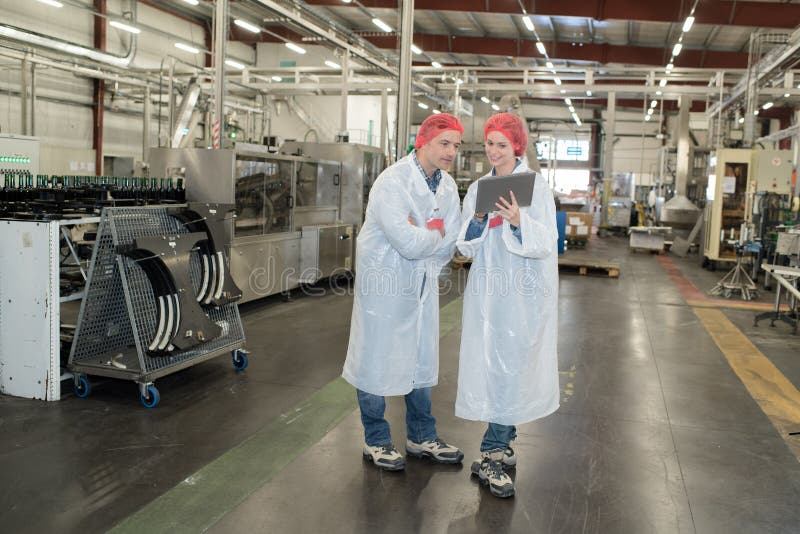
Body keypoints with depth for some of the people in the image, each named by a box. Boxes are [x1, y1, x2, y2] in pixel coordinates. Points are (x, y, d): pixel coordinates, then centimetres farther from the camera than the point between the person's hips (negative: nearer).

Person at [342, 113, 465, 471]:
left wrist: (421, 234, -18)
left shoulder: (447, 186, 3)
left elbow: (451, 242, -3)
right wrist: (436, 234, -12)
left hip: (422, 285, 8)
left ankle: (421, 437, 34)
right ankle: (376, 441, 23)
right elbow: (408, 244, -29)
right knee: (377, 361, 5)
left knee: (421, 361, 17)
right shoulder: (392, 183, -21)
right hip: (385, 284, -7)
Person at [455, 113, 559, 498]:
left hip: (523, 293, -4)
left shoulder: (536, 185, -3)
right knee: (492, 364, 7)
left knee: (512, 367, -4)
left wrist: (518, 222, -28)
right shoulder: (478, 188, 10)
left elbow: (545, 243, -10)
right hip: (487, 290, 4)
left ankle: (491, 455, 4)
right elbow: (466, 248, 6)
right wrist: (479, 219, -13)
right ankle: (501, 444, 21)